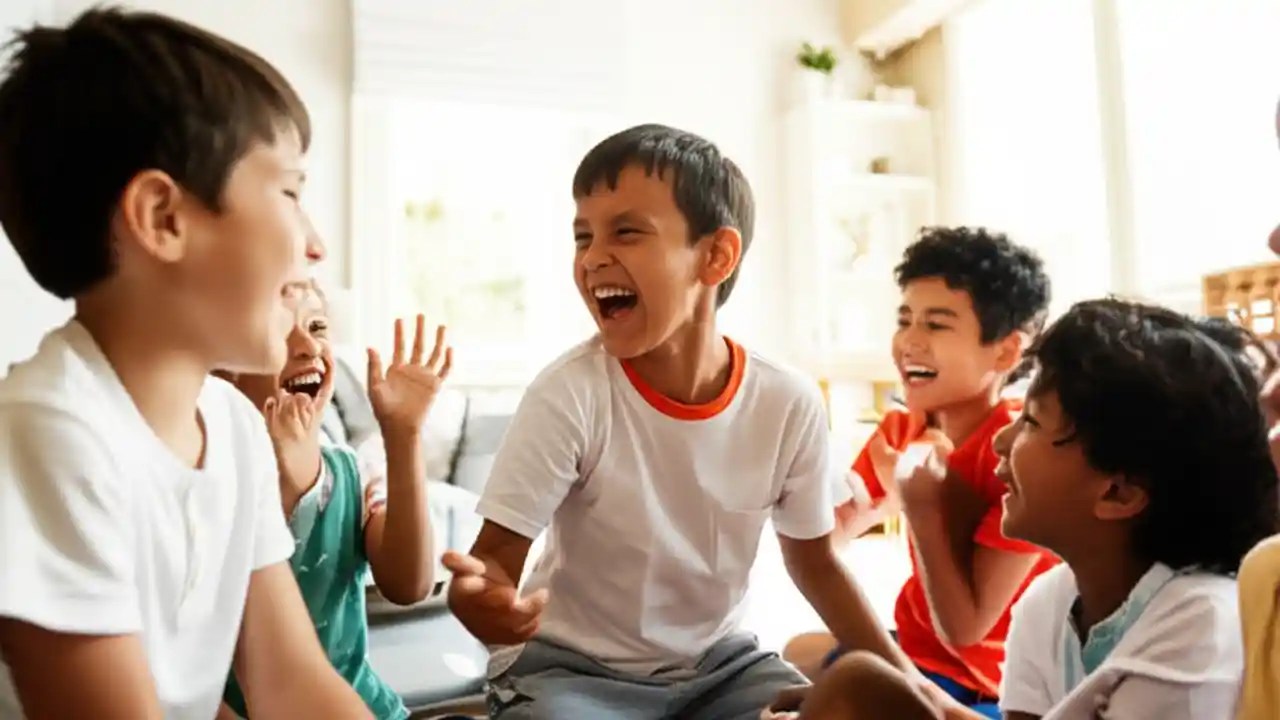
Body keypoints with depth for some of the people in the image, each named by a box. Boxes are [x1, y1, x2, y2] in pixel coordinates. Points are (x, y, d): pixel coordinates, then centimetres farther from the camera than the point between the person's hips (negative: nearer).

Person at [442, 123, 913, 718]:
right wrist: (482, 598, -42)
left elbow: (814, 562, 2)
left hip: (719, 662, 4)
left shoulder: (790, 403, -13)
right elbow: (497, 552, -19)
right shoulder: (569, 394, -23)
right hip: (571, 667, -3)